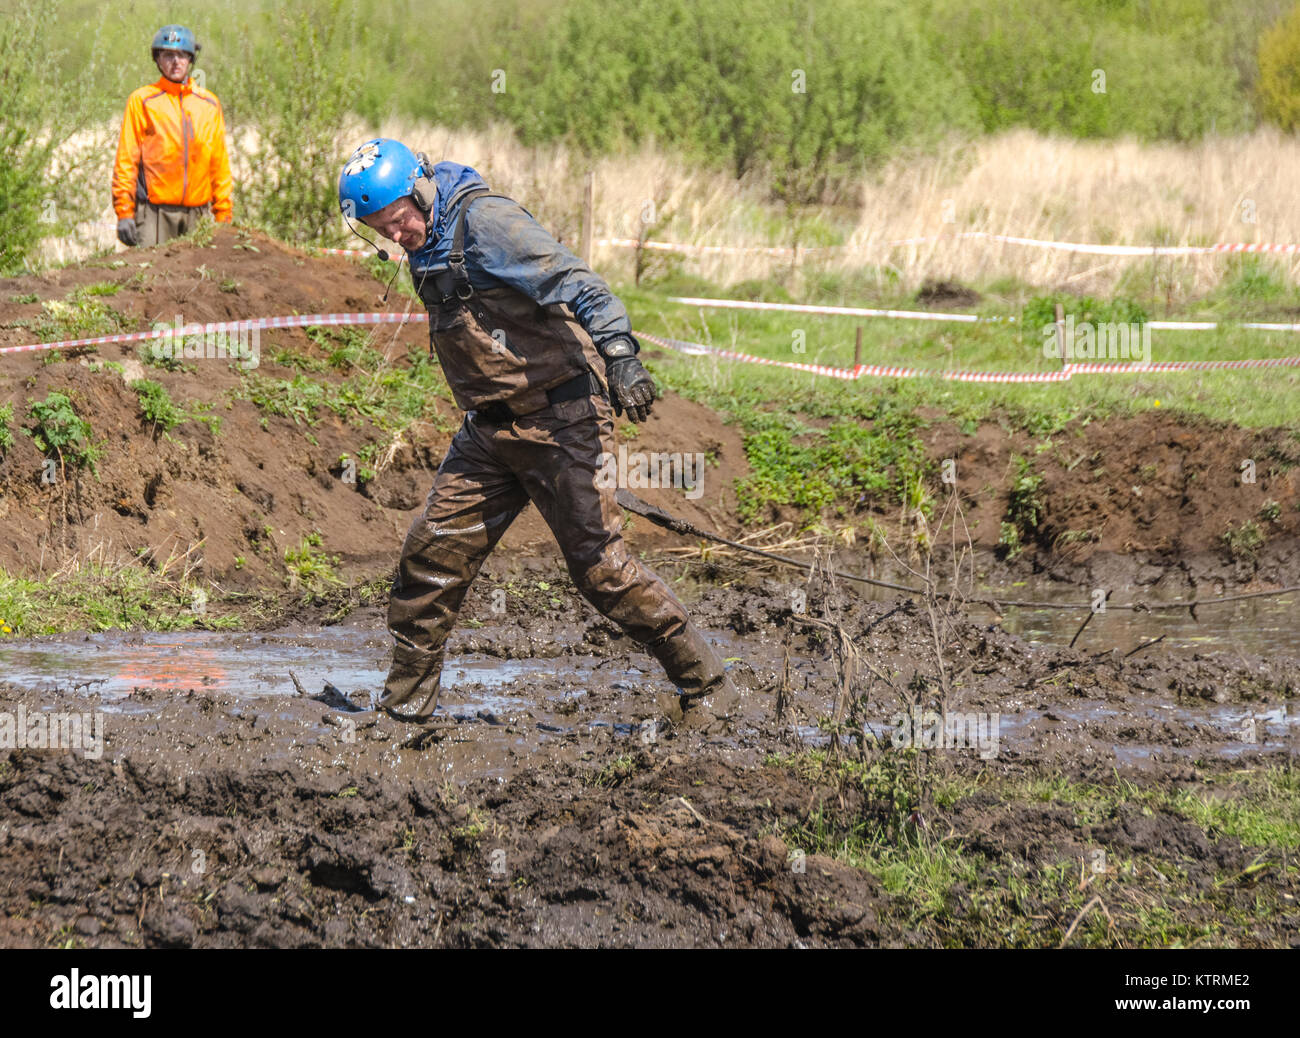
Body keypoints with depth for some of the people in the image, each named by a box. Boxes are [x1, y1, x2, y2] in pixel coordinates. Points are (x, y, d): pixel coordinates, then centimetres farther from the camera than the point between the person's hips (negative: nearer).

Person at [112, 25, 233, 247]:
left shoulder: (209, 104, 14)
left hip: (197, 214, 3)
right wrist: (124, 213, -7)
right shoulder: (142, 101, 4)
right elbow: (126, 160, 1)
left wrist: (223, 216, 10)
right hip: (155, 211, -3)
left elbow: (220, 164, 16)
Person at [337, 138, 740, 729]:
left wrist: (620, 357, -36)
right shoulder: (428, 248, 13)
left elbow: (574, 283, -24)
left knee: (600, 566, -8)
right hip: (491, 431, 8)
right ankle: (405, 703, 14)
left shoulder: (485, 220, -14)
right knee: (432, 554, 3)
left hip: (559, 415, -8)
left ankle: (707, 686, 3)